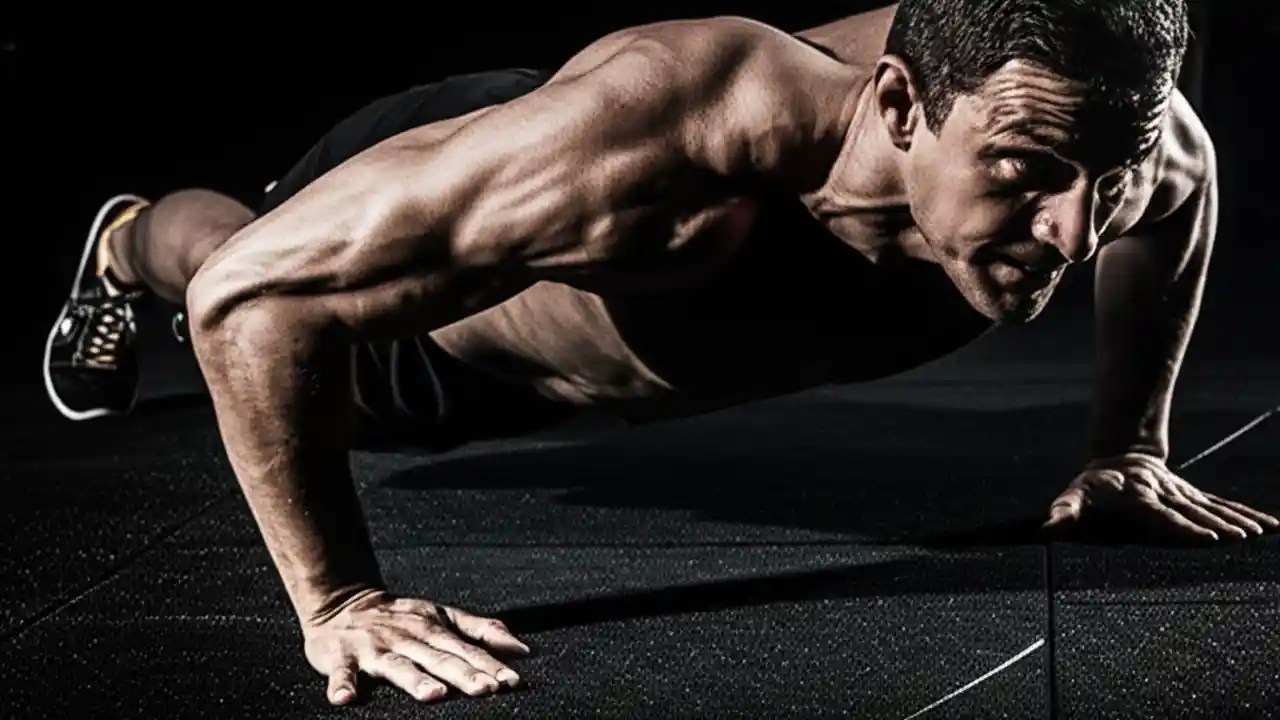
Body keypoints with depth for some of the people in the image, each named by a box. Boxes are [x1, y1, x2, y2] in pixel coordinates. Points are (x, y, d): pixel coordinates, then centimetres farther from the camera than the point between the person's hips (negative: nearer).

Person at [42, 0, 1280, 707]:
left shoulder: (1049, 113, -37)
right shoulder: (662, 135, -54)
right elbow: (254, 288, -46)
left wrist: (1130, 447, -9)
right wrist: (337, 602, -46)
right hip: (402, 209, -5)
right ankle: (124, 246, 68)